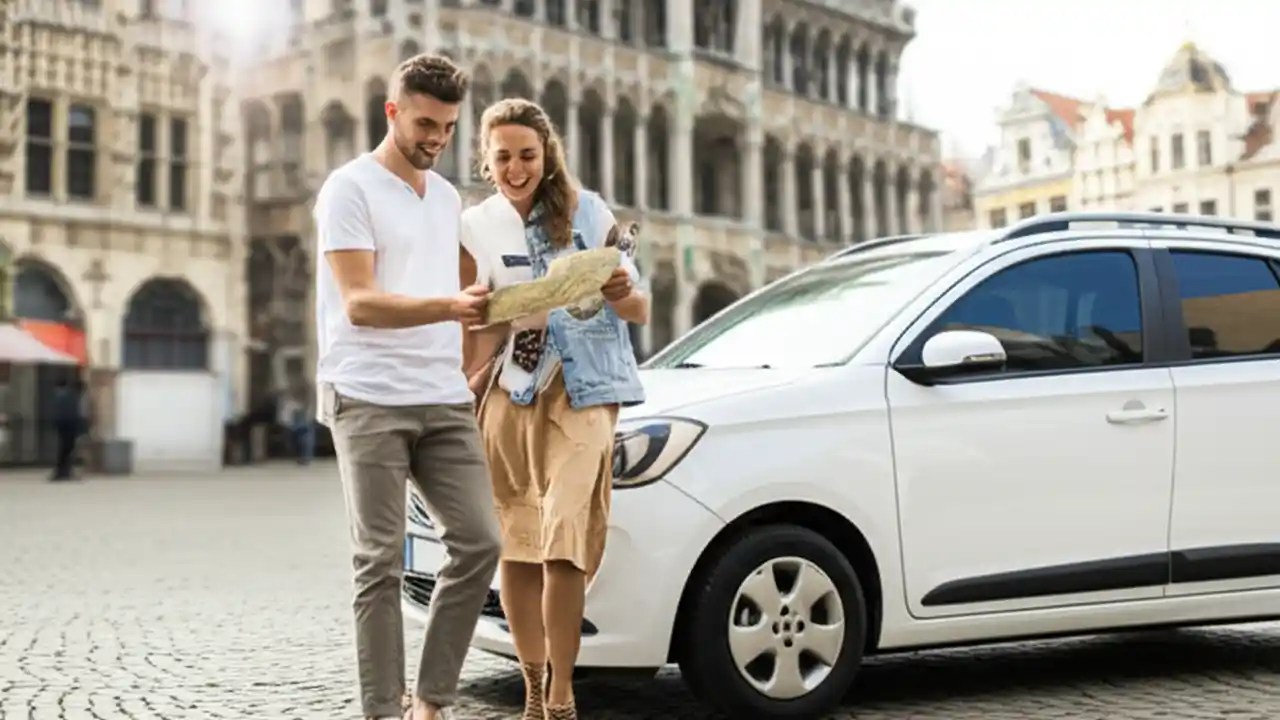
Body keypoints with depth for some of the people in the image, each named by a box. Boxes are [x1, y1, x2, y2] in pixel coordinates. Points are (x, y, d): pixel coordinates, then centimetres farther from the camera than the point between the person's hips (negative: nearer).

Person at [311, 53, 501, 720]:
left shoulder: (447, 197, 18)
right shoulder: (350, 189, -3)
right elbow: (359, 303, -14)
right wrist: (451, 306, -27)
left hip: (445, 400, 6)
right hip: (369, 400, -6)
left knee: (479, 542, -1)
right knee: (382, 562, -4)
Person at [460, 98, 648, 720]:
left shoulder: (588, 211, 4)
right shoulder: (475, 227, 6)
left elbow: (640, 311, 5)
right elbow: (474, 329, 5)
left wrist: (620, 292, -16)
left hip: (582, 395, -2)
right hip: (509, 396, 2)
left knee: (564, 543, -13)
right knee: (515, 548, 3)